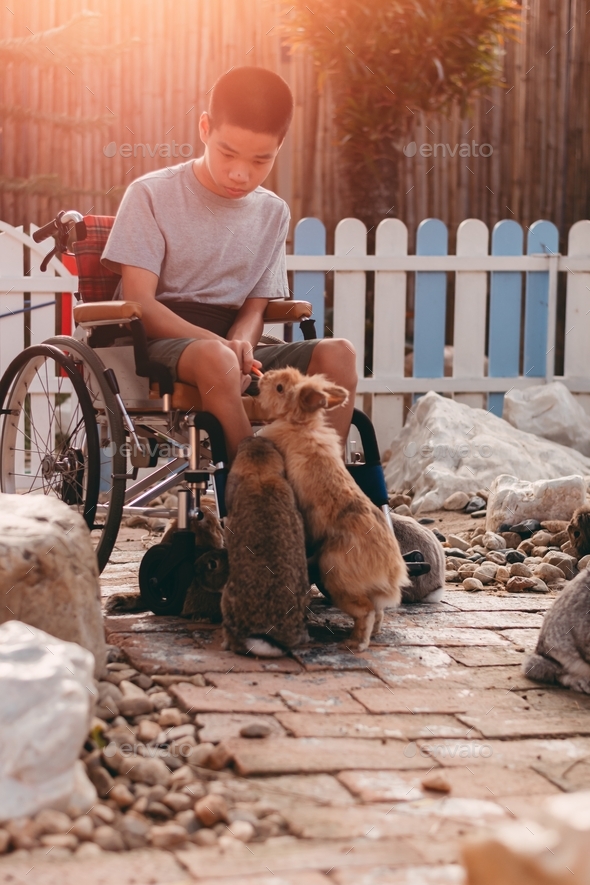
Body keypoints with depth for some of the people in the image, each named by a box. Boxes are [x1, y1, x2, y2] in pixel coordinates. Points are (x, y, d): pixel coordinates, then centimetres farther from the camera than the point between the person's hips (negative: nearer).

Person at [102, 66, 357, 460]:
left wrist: (241, 343, -18)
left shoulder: (273, 213, 10)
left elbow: (255, 307, 8)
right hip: (160, 345, -5)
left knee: (338, 353, -21)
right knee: (216, 360, -39)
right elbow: (139, 302, -11)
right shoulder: (151, 195, -4)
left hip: (231, 344, 5)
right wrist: (217, 343, -25)